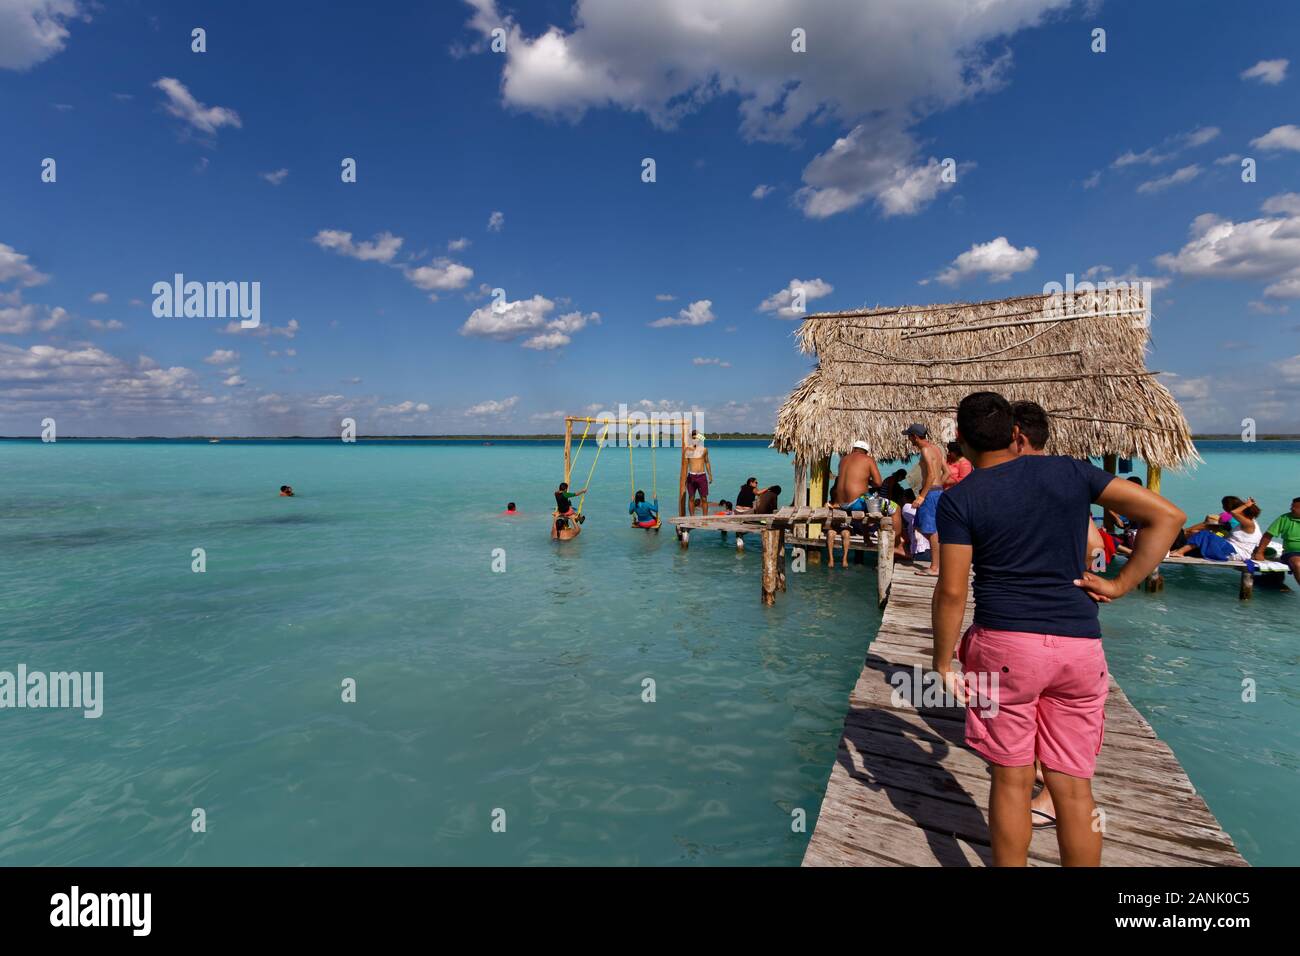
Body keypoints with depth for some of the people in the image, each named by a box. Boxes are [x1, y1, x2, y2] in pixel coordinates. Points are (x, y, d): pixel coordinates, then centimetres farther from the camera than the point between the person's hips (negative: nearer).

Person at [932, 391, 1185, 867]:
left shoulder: (959, 499, -6)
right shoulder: (1070, 470, 5)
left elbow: (951, 591, -9)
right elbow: (1167, 515, 5)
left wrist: (943, 660, 2)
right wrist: (1120, 584, 5)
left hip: (1005, 642, -3)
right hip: (1080, 645, 3)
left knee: (1011, 780, 11)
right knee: (1074, 787, 14)